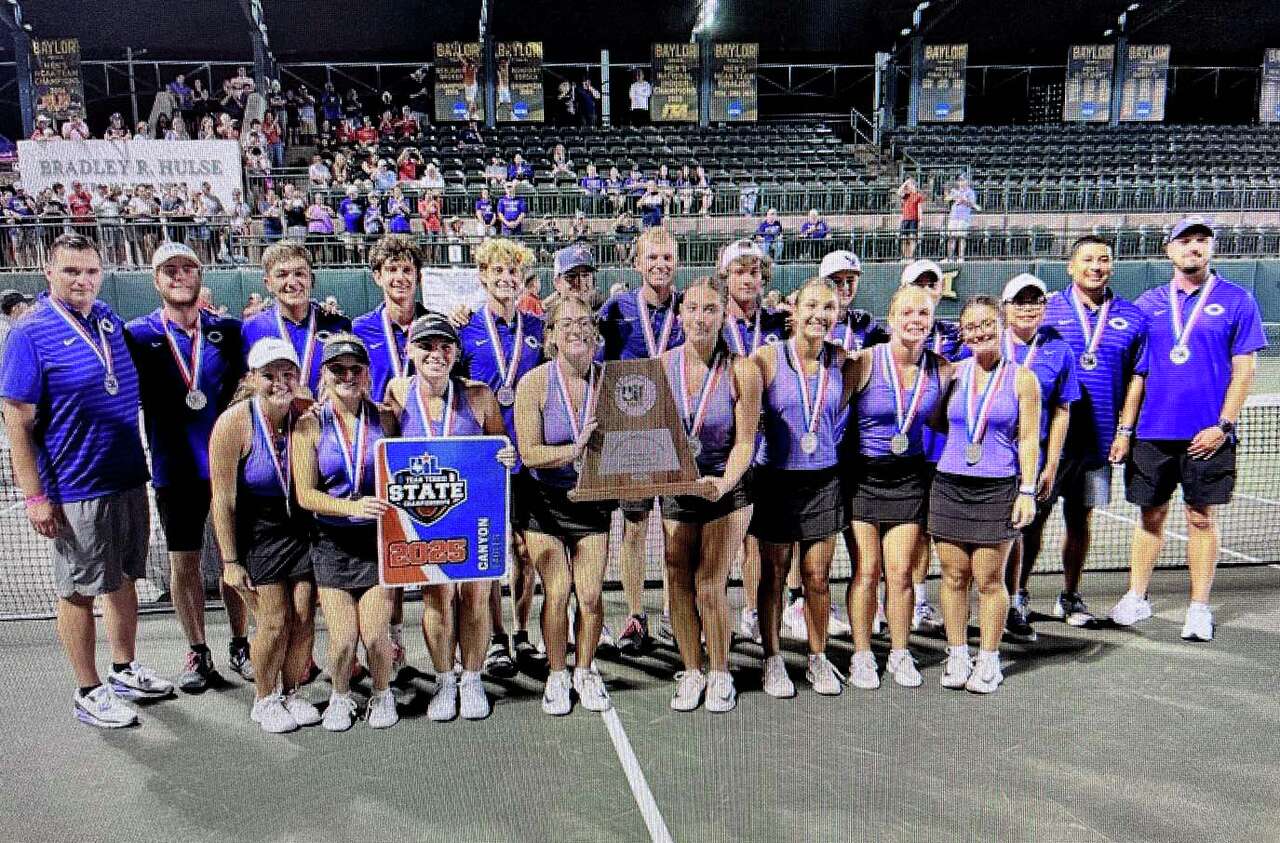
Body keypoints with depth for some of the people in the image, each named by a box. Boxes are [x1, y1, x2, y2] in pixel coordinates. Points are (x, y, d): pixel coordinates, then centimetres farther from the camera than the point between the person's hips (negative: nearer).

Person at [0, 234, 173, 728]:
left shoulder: (110, 321, 7)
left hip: (129, 481, 6)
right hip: (75, 491, -6)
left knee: (124, 579, 17)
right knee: (79, 591, 6)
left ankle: (125, 671, 33)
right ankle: (88, 693, 20)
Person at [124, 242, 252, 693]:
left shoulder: (227, 329, 3)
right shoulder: (138, 335, 0)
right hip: (175, 469, 0)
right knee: (183, 562, 8)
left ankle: (240, 645, 24)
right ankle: (197, 651, 25)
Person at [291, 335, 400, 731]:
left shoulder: (384, 419, 1)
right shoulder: (310, 426, -1)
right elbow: (305, 494, -6)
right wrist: (352, 507, -21)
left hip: (379, 538, 0)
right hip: (332, 543, 0)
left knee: (374, 635, -5)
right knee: (342, 639, -2)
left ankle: (382, 694, 25)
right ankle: (340, 697, 29)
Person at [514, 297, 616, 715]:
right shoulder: (534, 382, -11)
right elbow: (529, 453, -15)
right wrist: (575, 451, -28)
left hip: (592, 499, 2)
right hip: (544, 501, -1)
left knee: (590, 594, 2)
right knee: (557, 592, -3)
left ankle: (585, 672, 26)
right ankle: (556, 676, 20)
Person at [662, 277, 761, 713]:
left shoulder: (741, 370, -11)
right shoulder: (661, 365, -4)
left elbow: (744, 441, -9)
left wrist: (725, 482, -24)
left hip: (727, 490, -3)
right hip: (675, 489, 3)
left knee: (710, 585, -4)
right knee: (679, 584, 7)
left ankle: (720, 673, 20)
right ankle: (691, 672, 28)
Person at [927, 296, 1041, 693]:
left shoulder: (1022, 377, 1)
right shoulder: (954, 372, 8)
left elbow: (1028, 439, 0)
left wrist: (1027, 490, -5)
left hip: (998, 490, -2)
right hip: (949, 485, 3)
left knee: (989, 579, 3)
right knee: (953, 575, 7)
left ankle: (988, 660, 19)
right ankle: (957, 655, 20)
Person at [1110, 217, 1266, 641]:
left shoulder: (1237, 300, 2)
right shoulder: (1148, 304, 8)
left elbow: (1244, 369, -2)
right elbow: (1136, 372, 9)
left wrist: (1223, 425, -11)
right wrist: (1124, 429, 4)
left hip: (1207, 435, -2)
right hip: (1152, 433, 2)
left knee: (1202, 518, 4)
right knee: (1151, 515, 10)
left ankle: (1199, 609, 14)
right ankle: (1136, 598, 20)